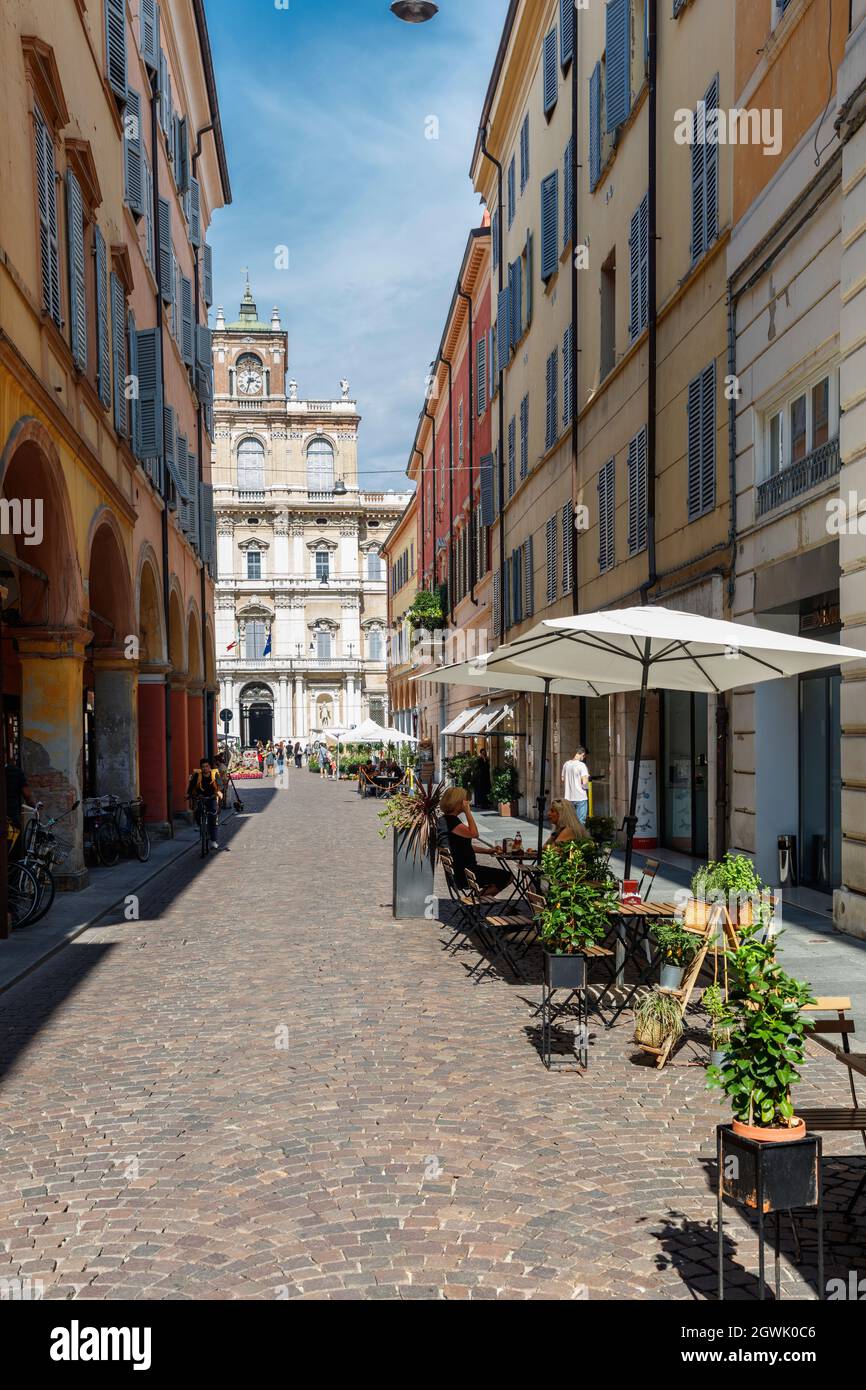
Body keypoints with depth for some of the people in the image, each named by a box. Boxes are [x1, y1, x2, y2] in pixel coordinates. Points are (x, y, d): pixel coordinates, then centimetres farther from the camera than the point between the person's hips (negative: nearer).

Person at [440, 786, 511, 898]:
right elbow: (474, 834, -32)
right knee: (506, 876, -7)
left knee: (506, 875, 16)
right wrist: (468, 811, -24)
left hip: (466, 869, 10)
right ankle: (480, 897, 0)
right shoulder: (450, 820, -19)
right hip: (463, 874, -10)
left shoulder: (452, 819, 14)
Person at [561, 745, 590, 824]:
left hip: (568, 797, 6)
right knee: (580, 821, 1)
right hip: (580, 797, -6)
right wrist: (587, 777, 1)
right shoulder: (581, 765, -13)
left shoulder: (566, 764, 4)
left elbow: (563, 779, 13)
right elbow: (584, 782, -19)